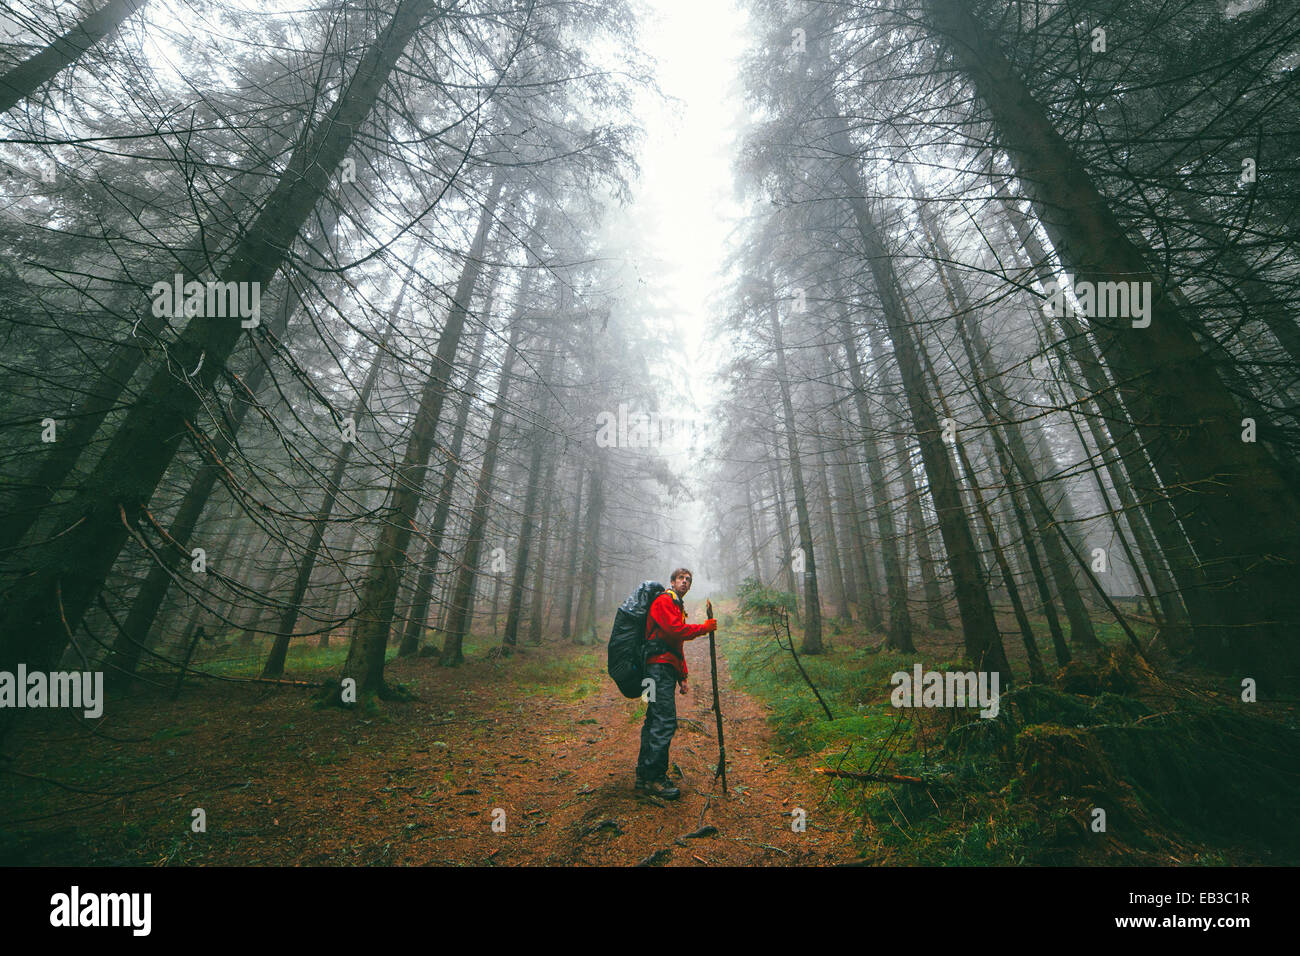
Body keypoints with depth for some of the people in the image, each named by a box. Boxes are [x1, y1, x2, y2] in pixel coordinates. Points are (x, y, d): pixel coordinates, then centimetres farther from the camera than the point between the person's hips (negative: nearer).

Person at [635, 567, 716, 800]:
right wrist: (704, 628, -8)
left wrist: (682, 675, 22)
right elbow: (676, 631, -18)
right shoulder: (663, 601, -5)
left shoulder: (677, 606, 26)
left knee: (655, 720, 12)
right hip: (659, 666, -10)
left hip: (666, 669, 10)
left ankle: (644, 774, 20)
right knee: (665, 721, -12)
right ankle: (654, 777, -6)